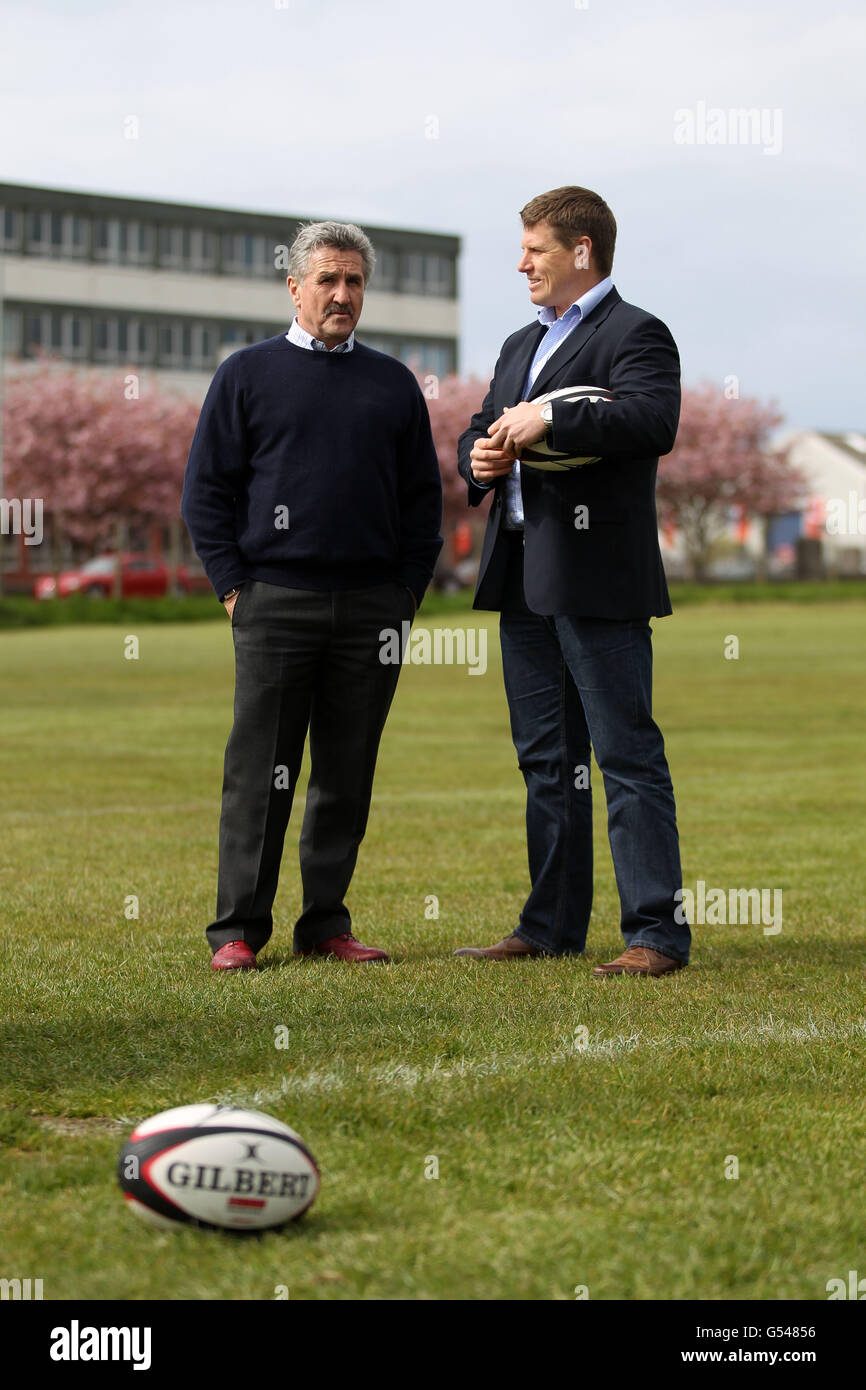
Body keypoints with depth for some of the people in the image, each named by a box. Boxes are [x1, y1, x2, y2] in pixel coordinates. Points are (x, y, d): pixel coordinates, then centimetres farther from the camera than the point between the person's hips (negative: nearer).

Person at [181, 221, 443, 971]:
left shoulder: (393, 383, 13)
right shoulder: (249, 374, 5)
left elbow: (422, 497, 16)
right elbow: (206, 488, 4)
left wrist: (408, 593, 7)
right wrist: (233, 587, -3)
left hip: (372, 608, 3)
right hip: (275, 600, -3)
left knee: (347, 775, 5)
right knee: (260, 770, -4)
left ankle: (327, 923, 13)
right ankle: (238, 928, 1)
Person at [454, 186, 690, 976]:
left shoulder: (634, 335, -5)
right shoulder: (522, 345, 22)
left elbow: (654, 421, -22)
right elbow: (480, 430, 25)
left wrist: (547, 420, -22)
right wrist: (480, 457, 2)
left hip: (598, 576, -9)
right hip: (524, 578, 9)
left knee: (627, 754, -8)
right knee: (545, 760, 12)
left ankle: (657, 932, -6)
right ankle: (552, 926, 20)